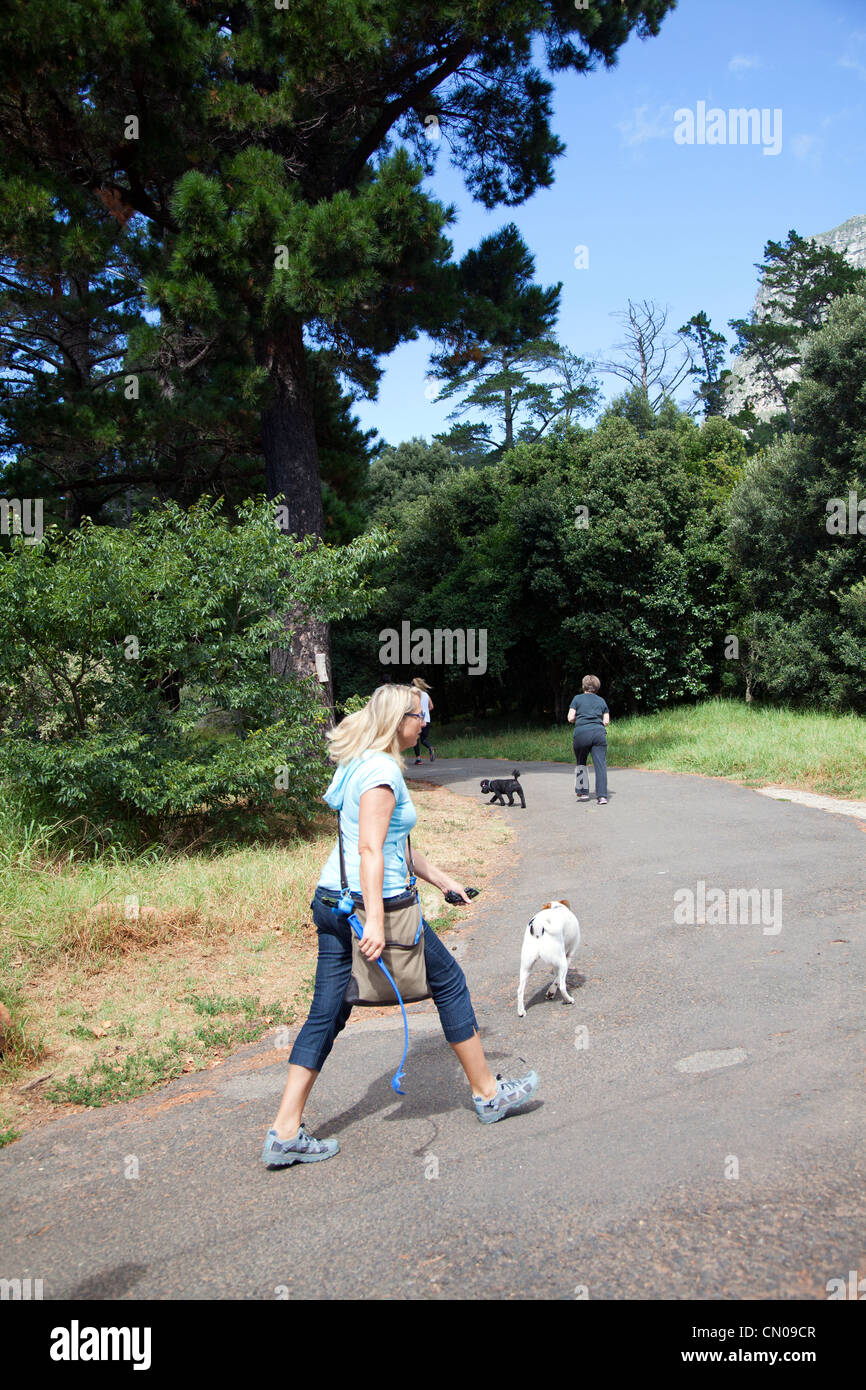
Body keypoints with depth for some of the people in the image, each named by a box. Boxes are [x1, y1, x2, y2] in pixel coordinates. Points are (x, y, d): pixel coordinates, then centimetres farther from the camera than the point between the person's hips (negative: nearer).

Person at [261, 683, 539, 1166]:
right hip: (372, 901, -9)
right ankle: (489, 1094, 23)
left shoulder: (362, 764, 17)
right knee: (449, 981, 9)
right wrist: (375, 922, -26)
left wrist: (444, 880, 25)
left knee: (327, 1011, 9)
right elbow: (371, 850, -23)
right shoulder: (383, 770, -14)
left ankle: (286, 1132, 8)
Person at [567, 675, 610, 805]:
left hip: (581, 733, -1)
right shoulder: (601, 700, 15)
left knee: (581, 763, 18)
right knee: (600, 765, -3)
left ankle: (583, 793, 19)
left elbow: (570, 718, 2)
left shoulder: (577, 698, 8)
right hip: (599, 733, 1)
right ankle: (602, 796, -12)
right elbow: (606, 721, 10)